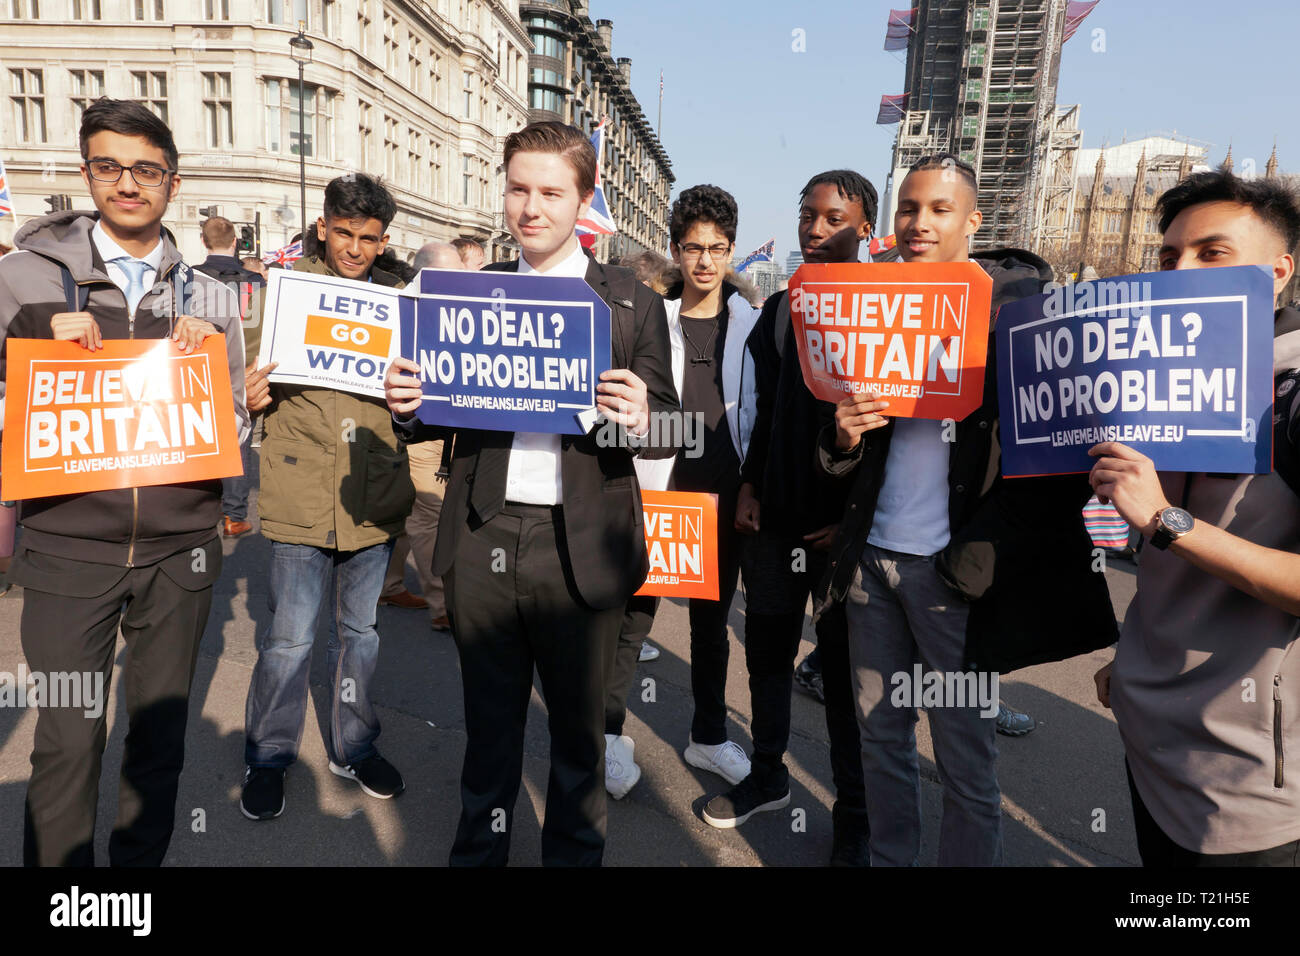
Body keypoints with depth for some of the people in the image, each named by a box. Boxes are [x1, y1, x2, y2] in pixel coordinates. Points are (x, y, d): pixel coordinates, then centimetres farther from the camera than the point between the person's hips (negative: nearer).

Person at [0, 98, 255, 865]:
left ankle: (142, 859, 35)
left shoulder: (208, 297, 8)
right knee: (67, 743, 3)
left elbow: (234, 426, 10)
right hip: (70, 549, -2)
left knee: (160, 734, 15)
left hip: (181, 550, 2)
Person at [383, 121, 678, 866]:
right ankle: (479, 849, 41)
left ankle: (575, 852, 39)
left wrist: (638, 419, -23)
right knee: (488, 724, 19)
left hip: (578, 546, -2)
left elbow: (668, 432, -2)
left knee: (578, 727, 15)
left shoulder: (633, 304, 0)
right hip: (483, 542, 2)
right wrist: (409, 406, -11)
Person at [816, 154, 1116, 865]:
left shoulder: (1018, 301, -4)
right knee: (880, 738, 17)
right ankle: (888, 860, 35)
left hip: (950, 568, -4)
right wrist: (843, 437, -9)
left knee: (966, 760, 6)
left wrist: (984, 551, -15)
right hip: (871, 559, 5)